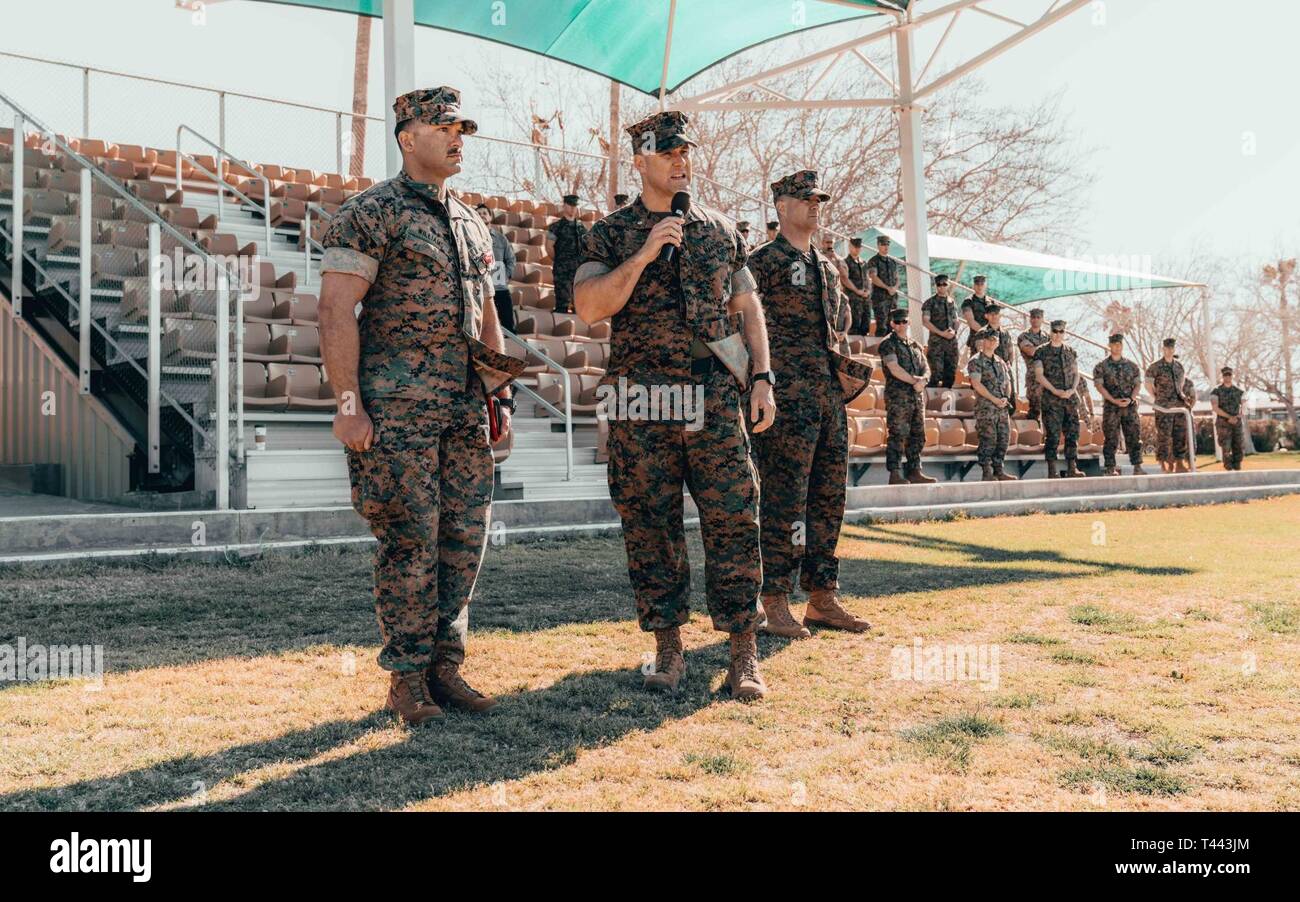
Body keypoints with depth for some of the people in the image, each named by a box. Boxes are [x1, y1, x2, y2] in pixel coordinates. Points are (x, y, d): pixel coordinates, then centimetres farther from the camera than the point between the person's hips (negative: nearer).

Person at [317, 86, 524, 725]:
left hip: (466, 410, 7)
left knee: (464, 540, 7)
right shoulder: (370, 213, -3)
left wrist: (501, 393, 17)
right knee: (409, 543, -3)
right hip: (398, 409, -7)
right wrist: (349, 403, -16)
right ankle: (407, 678, 10)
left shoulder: (471, 224, 19)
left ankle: (445, 666, 19)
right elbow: (336, 310, -10)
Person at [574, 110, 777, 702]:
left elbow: (747, 307, 15)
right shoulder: (610, 234, 7)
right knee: (651, 528, 4)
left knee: (734, 522, -1)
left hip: (717, 401, 2)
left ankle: (744, 655, 7)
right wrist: (643, 255, -15)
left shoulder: (721, 230, 15)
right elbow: (588, 307, -6)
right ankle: (667, 649, 17)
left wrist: (762, 379, 5)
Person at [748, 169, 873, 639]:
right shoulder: (763, 261, -3)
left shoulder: (827, 267, 20)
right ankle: (775, 604, 2)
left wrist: (844, 369, 14)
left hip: (830, 398, 8)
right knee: (783, 503, -6)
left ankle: (822, 599, 18)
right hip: (787, 400, -8)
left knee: (829, 500, 9)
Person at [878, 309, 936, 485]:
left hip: (918, 397, 7)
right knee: (897, 436, -10)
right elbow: (895, 369, -12)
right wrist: (915, 381, -8)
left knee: (917, 436, 7)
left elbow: (926, 368, 13)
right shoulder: (888, 344, 0)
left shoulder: (916, 346, 20)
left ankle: (915, 472, 12)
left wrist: (922, 381, -9)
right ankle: (894, 475, -10)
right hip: (898, 397, -7)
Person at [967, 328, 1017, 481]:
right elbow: (976, 384, -13)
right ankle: (987, 473, -5)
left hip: (1002, 408, 7)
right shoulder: (976, 361, -3)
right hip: (986, 407, -7)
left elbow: (1008, 382, 20)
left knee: (1004, 439, 6)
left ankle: (999, 471, 13)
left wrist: (1006, 398, 0)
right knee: (988, 440, -9)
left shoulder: (1000, 362, 18)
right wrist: (995, 399, -15)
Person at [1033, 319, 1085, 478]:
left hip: (1071, 398, 4)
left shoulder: (1071, 352, 13)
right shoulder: (1042, 352, 1)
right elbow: (1039, 375, -6)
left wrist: (1072, 390, -6)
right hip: (1051, 400, -4)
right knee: (1052, 435, -5)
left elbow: (1076, 374, 12)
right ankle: (1052, 470, -2)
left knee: (1073, 432, 2)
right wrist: (1055, 391, -14)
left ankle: (1072, 468, 6)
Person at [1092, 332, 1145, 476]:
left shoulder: (1132, 366, 12)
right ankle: (1111, 468, 2)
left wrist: (1131, 398, -9)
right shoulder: (1101, 366, 3)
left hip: (1130, 406, 3)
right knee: (1111, 439, -2)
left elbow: (1138, 384, 9)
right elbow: (1099, 385, -6)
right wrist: (1114, 400, -16)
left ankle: (1137, 467, 4)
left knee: (1134, 437, 1)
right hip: (1111, 407, -3)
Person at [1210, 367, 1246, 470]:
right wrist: (1229, 417, -17)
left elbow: (1242, 407, 13)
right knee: (1226, 448, -9)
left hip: (1236, 423, 4)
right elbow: (1215, 407, -12)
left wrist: (1237, 417, -6)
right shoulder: (1216, 391, -3)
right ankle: (1228, 469, -3)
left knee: (1237, 447, 3)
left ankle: (1237, 468, 11)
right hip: (1223, 423, -4)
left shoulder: (1238, 391, 10)